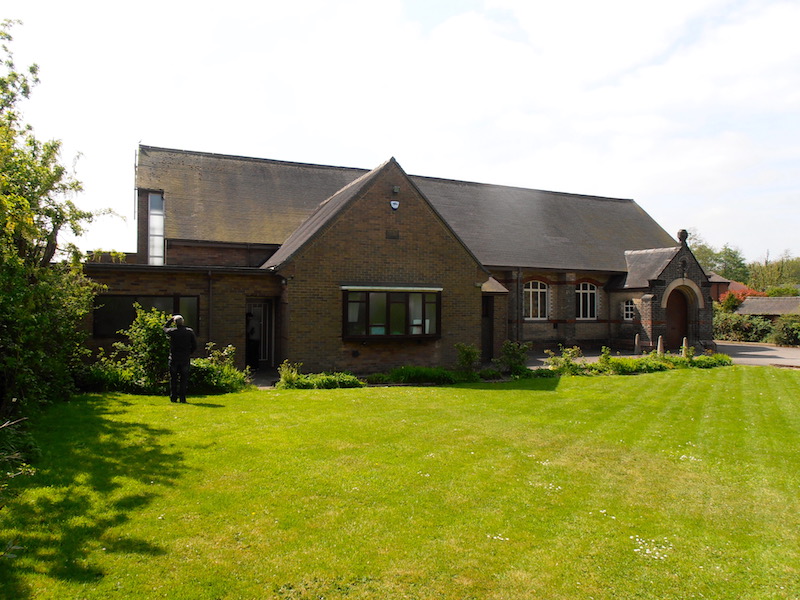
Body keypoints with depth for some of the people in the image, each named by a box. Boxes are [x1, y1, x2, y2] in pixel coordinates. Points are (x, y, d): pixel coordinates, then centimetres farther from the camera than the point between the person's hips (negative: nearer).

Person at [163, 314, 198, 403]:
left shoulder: (172, 331, -7)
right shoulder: (190, 331, -2)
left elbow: (165, 328, 18)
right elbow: (195, 345, 2)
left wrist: (170, 319, 22)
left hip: (174, 359, -1)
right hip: (185, 359, 1)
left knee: (173, 379, 9)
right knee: (184, 379, 6)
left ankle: (173, 398, 9)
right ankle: (182, 398, 3)